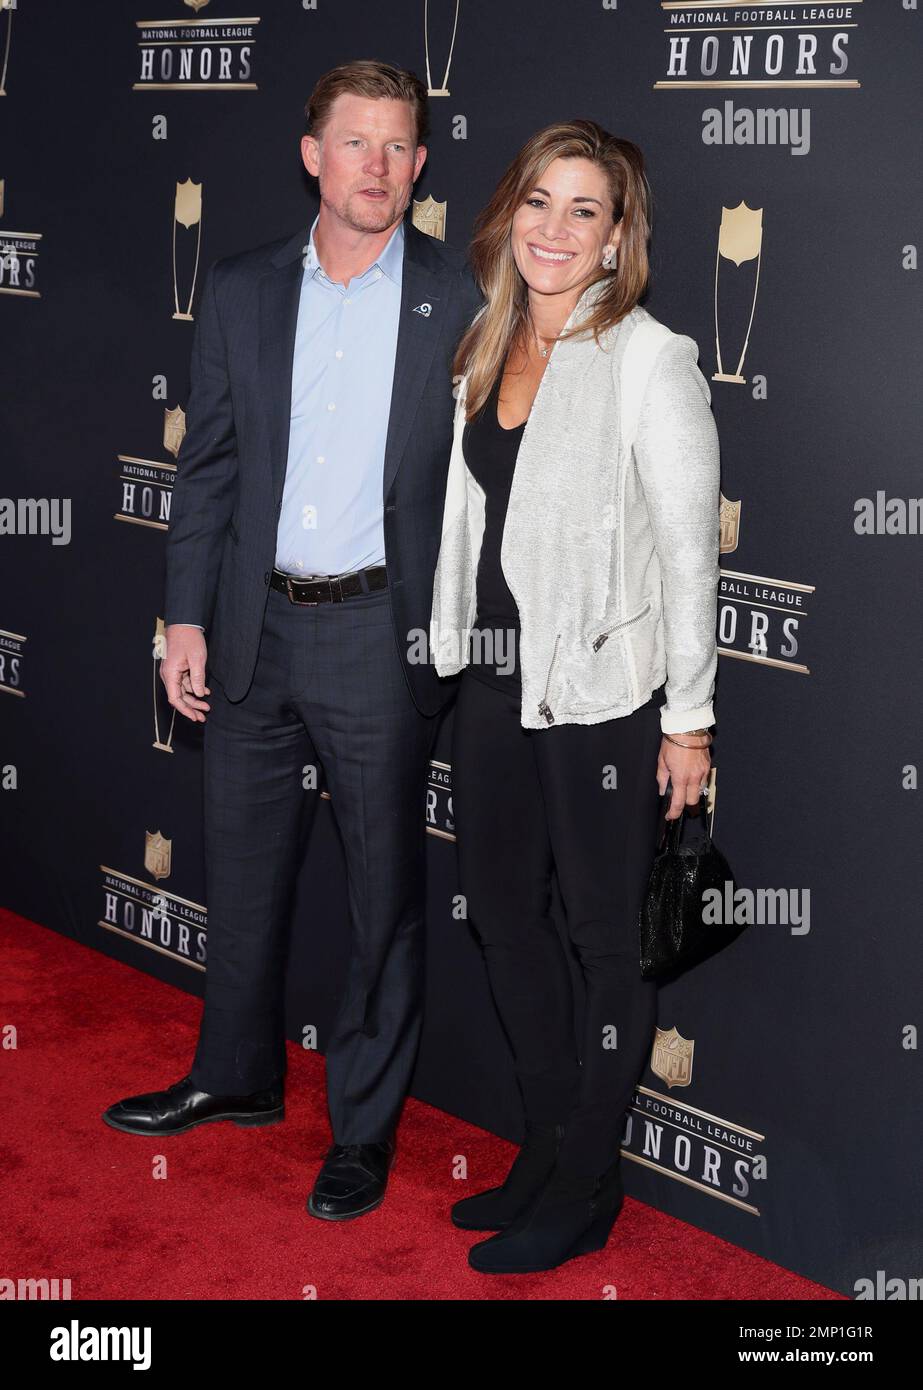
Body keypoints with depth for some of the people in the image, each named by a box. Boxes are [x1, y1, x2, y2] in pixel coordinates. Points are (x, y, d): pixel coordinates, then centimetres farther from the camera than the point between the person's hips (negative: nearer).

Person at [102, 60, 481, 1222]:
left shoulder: (460, 301, -3)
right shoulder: (241, 293, 6)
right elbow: (207, 465, 9)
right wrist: (187, 618, 4)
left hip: (382, 637, -3)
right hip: (256, 632, 4)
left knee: (384, 892, 7)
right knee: (240, 871, 16)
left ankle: (364, 1126, 23)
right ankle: (236, 1075, 38)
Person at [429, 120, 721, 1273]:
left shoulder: (648, 359, -12)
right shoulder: (488, 349, 8)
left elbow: (689, 546, -11)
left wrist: (690, 716, -11)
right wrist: (462, 655, 15)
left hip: (603, 685, -7)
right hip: (496, 673, 8)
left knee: (607, 936, 6)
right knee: (501, 909, 16)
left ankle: (587, 1191, 21)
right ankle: (547, 1146, 35)